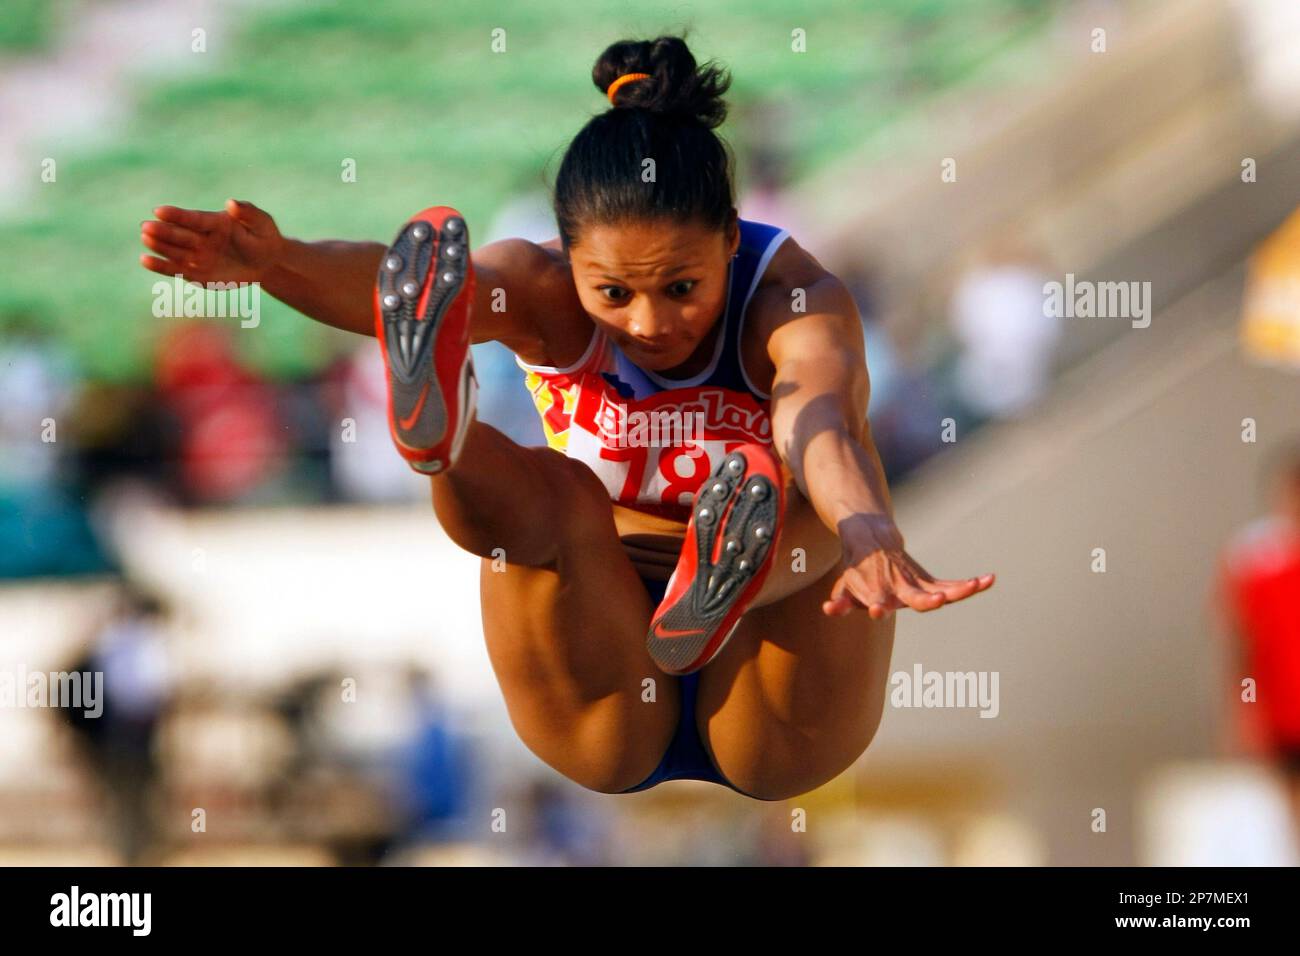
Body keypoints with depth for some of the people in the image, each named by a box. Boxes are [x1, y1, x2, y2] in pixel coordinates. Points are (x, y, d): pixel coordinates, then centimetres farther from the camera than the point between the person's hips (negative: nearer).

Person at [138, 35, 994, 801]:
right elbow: (392, 282, -34)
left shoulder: (796, 297, -16)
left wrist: (867, 530, -65)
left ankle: (714, 607, -60)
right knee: (548, 496, -26)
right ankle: (436, 424, -60)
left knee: (826, 496, -28)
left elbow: (822, 414, -42)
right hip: (608, 737, 1)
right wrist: (273, 260, -56)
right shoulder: (546, 293, -11)